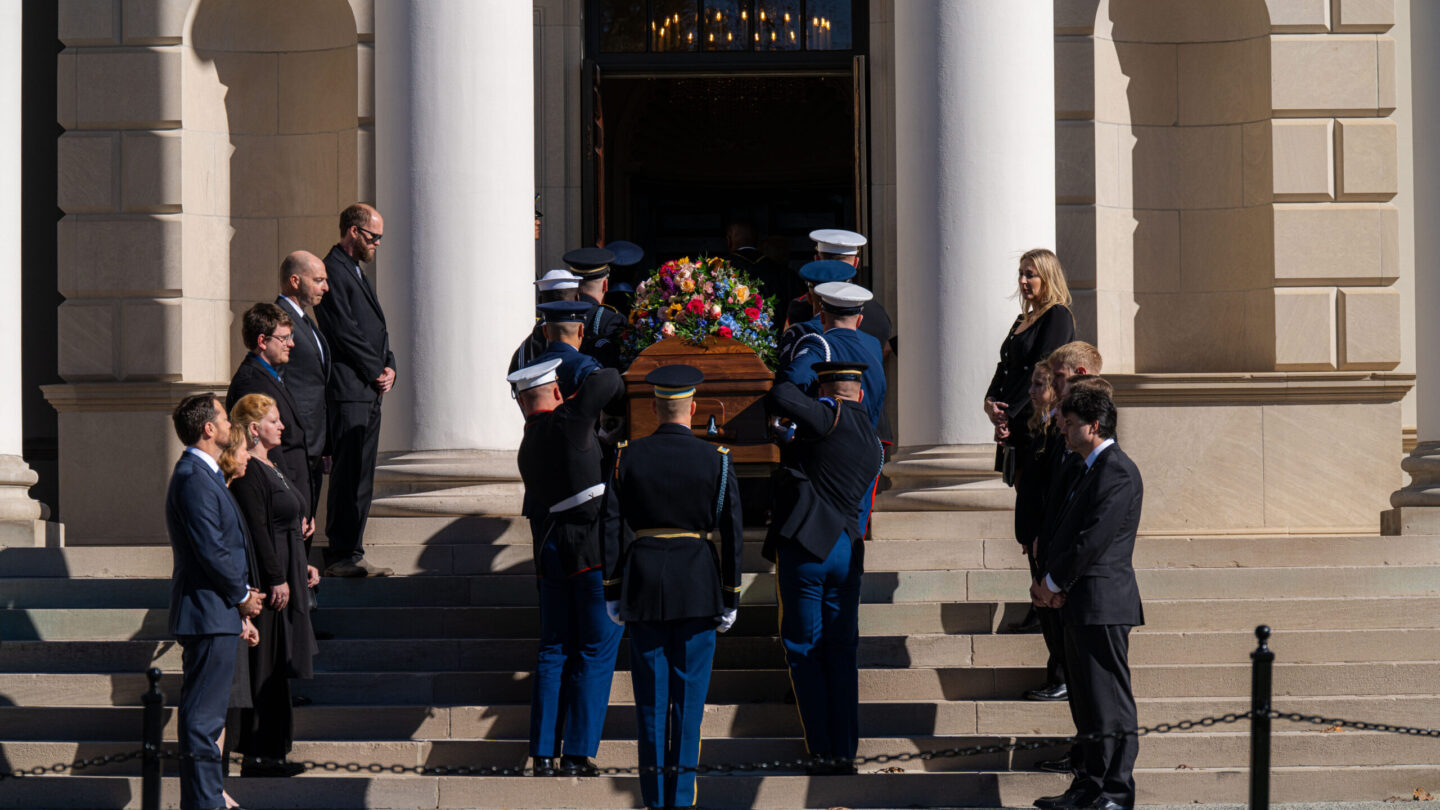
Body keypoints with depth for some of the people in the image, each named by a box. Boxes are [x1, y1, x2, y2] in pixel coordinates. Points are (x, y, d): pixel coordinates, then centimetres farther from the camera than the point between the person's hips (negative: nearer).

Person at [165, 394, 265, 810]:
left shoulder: (204, 475, 16)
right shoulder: (193, 479, -17)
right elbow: (211, 551, -20)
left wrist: (243, 590, 10)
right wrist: (242, 595, -9)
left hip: (215, 613, 11)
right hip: (209, 614, -11)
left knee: (205, 713, 15)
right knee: (203, 717, -7)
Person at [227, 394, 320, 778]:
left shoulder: (269, 468, 16)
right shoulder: (248, 473, -15)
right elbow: (257, 530, -20)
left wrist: (302, 566, 18)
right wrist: (277, 579, -22)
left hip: (284, 575, 10)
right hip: (268, 577, -10)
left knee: (276, 670, 13)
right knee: (265, 667, -6)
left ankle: (271, 750, 18)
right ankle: (258, 755, -2)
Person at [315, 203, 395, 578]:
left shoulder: (356, 272, 22)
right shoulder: (332, 271, -10)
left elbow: (377, 329, 23)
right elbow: (345, 332, -16)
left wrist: (389, 366, 6)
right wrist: (378, 371, -9)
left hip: (369, 392, 10)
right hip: (348, 390, -10)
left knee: (360, 477, 10)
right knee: (348, 474, -9)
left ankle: (351, 554, 14)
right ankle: (341, 557, -7)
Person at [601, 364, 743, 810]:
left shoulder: (628, 457, -2)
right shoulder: (716, 459, -4)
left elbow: (612, 528, 0)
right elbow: (732, 532, -3)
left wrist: (611, 592, 7)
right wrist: (730, 597, 4)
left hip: (642, 585, 1)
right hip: (698, 586, -1)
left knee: (650, 697, 7)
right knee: (689, 695, 4)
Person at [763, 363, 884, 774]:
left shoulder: (832, 417, -6)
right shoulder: (874, 446, 17)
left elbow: (779, 399, -21)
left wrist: (785, 387, 0)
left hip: (804, 546, -6)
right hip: (848, 551, 6)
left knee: (804, 652, 2)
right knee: (841, 653, 12)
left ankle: (822, 752, 2)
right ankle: (846, 752, 8)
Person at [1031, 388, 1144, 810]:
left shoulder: (1117, 471, -13)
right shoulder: (1088, 470, 19)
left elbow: (1094, 538, -18)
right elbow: (1065, 530, 20)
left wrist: (1054, 583, -10)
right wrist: (1044, 578, 5)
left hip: (1103, 603, -10)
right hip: (1079, 603, 10)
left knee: (1109, 703, -6)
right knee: (1086, 705, 13)